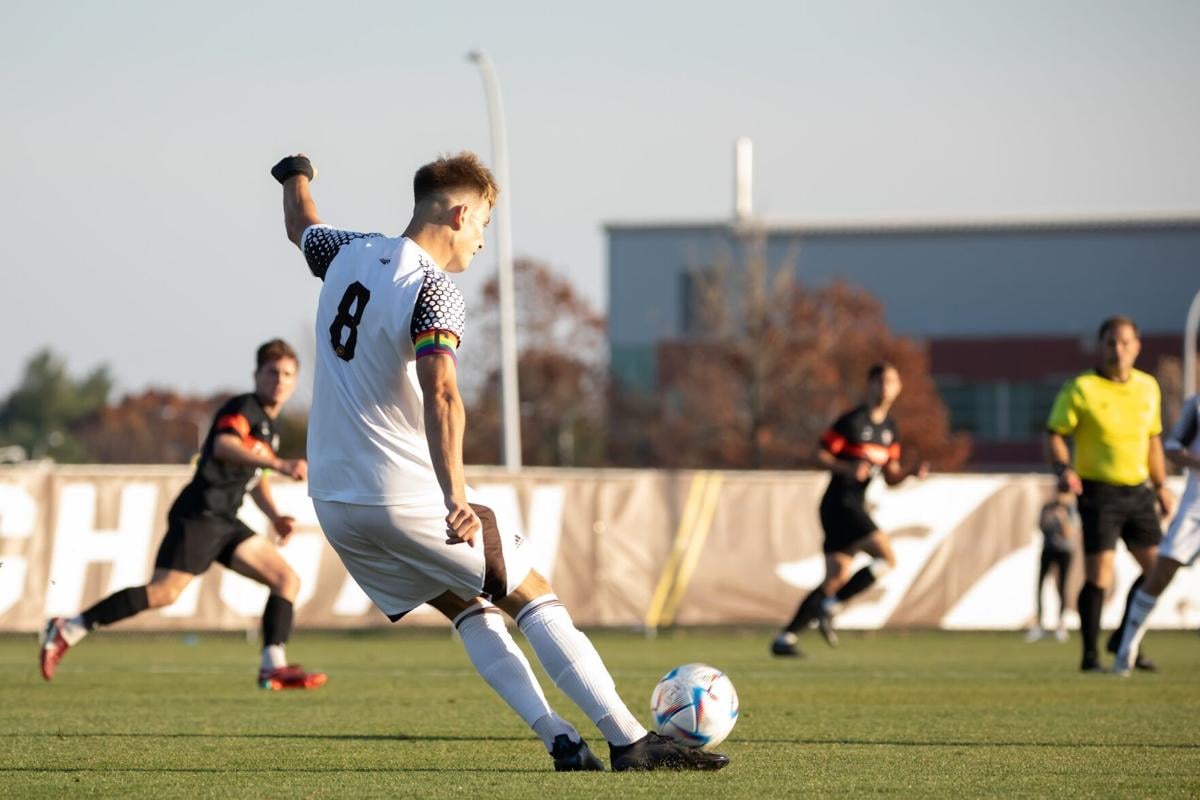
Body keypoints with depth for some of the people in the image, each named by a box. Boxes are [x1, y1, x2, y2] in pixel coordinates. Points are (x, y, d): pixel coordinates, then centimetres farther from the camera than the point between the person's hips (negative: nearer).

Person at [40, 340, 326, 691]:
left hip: (224, 523, 9)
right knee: (164, 591, -19)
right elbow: (224, 445, -28)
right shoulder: (243, 407, -7)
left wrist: (275, 516, 21)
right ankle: (67, 630, -14)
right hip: (199, 514, -9)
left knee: (287, 580, 1)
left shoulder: (268, 426, 21)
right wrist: (279, 464, -37)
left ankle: (274, 668, -3)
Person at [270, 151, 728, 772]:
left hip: (334, 502, 8)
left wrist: (296, 175, 54)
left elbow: (301, 227, 32)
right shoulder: (433, 292, -17)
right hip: (404, 498, -8)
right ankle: (630, 743, -3)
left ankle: (559, 741, 4)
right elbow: (440, 395, -32)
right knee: (536, 602, 1)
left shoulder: (348, 255, 7)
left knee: (472, 612, 16)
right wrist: (455, 498, -39)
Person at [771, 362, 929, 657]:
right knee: (886, 557, -19)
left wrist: (911, 472, -2)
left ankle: (785, 638, 6)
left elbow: (890, 477, 17)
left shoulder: (890, 429, 16)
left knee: (837, 579, 4)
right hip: (840, 503, -9)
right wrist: (848, 468, -25)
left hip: (854, 508, 9)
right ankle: (829, 607, -12)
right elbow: (821, 455, -9)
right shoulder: (853, 421, -9)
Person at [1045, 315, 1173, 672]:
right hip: (1098, 492, -6)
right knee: (1099, 575, -9)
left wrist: (1160, 486, 19)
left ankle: (1124, 639, 21)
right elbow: (1055, 434, -5)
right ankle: (1090, 655, 2)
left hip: (1138, 491, 6)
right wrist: (1063, 468, -23)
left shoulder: (1148, 387, 10)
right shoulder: (1080, 389, -7)